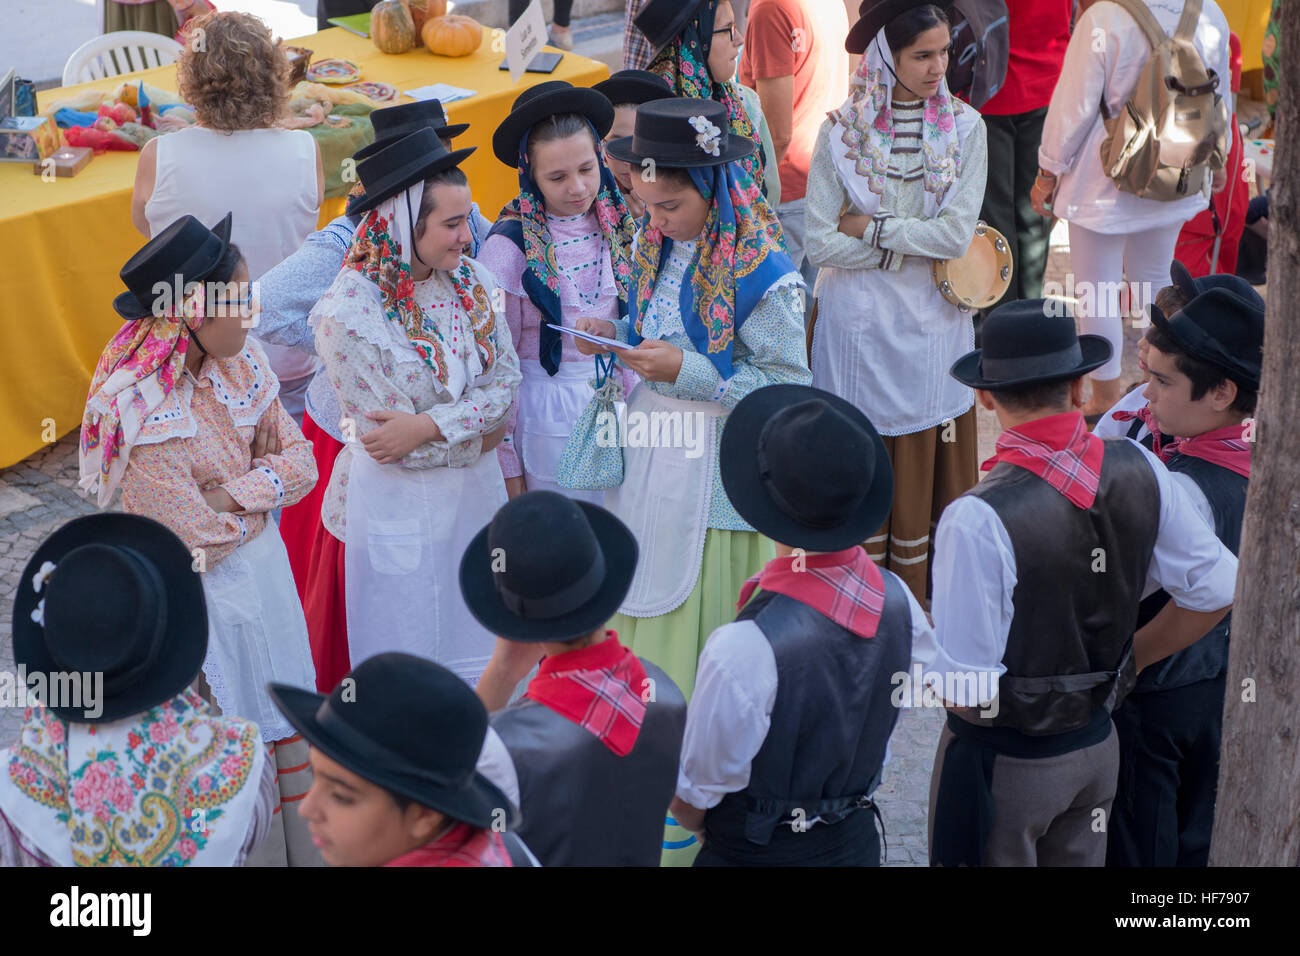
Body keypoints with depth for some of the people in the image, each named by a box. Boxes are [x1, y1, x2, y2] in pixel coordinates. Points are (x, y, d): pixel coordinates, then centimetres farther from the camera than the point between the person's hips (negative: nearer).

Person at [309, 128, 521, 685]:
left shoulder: (471, 281, -1)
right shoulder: (348, 312, -19)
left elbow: (506, 379, -4)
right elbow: (385, 437, -18)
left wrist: (431, 425, -18)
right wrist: (478, 430, -11)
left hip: (476, 489, 6)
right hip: (398, 504, -5)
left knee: (479, 653, 16)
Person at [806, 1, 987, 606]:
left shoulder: (965, 128, -2)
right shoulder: (842, 132, -6)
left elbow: (957, 233, -12)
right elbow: (820, 243, -10)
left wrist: (872, 226, -10)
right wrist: (916, 249, -9)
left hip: (932, 326, 1)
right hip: (859, 324, -1)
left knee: (932, 464, 7)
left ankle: (929, 604, 19)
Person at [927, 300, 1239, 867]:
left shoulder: (978, 520, -29)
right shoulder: (1140, 471, -11)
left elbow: (964, 688, -25)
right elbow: (1218, 591, -1)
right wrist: (1127, 660, 10)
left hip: (1003, 762, -5)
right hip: (1098, 747, 5)